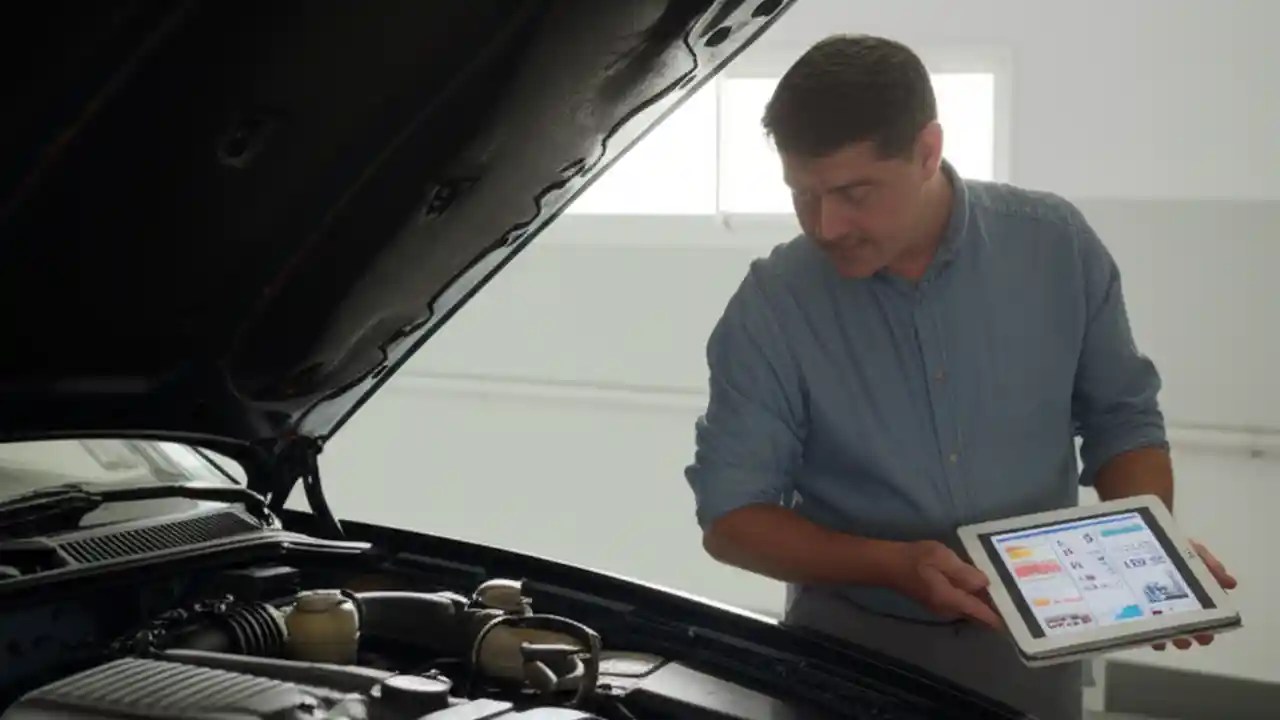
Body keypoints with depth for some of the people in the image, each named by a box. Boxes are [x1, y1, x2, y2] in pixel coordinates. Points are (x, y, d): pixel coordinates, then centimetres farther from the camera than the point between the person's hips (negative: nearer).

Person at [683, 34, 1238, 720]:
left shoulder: (1056, 244, -9)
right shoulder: (771, 308, -14)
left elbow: (1122, 418, 2)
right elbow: (730, 515, -12)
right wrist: (893, 566, -26)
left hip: (1028, 642, 2)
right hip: (853, 644, -2)